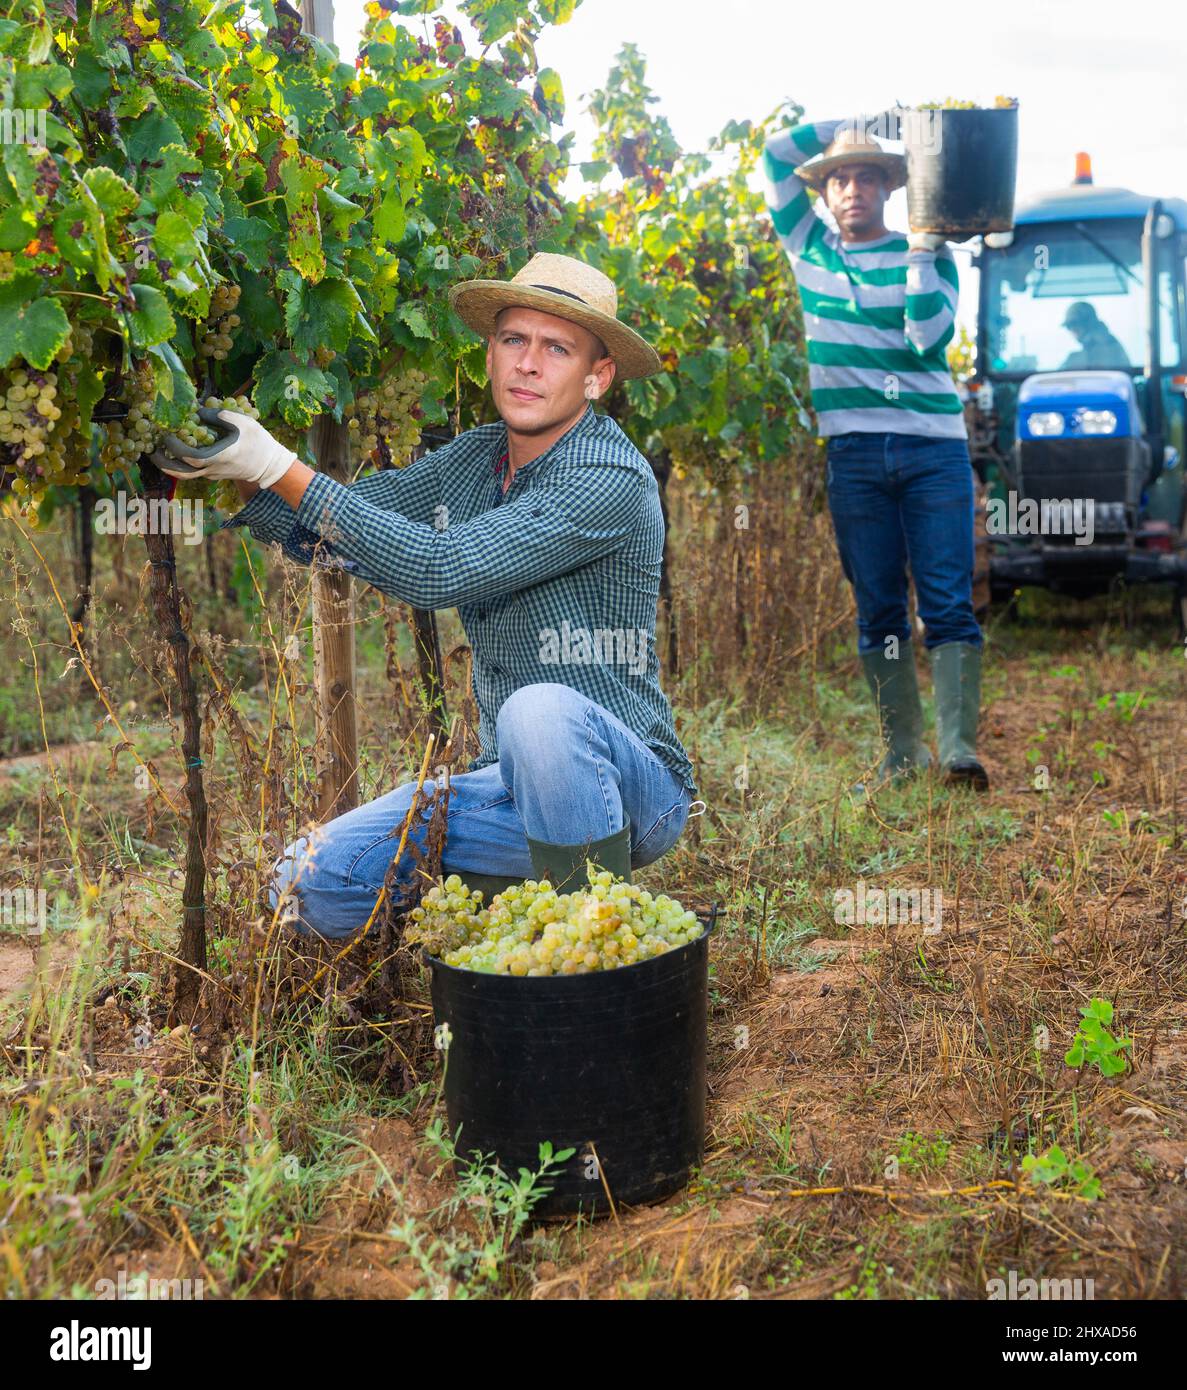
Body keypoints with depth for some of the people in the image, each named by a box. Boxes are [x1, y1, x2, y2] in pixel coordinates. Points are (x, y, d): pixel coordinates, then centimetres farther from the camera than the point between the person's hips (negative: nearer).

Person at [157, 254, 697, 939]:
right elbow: (326, 534, 7)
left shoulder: (613, 479, -17)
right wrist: (240, 474, -10)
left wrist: (281, 469, -22)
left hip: (633, 786, -6)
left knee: (540, 710, -39)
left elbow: (440, 568, -25)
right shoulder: (473, 458, 7)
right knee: (310, 882, -10)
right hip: (517, 790, 6)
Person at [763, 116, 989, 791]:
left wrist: (920, 252, -9)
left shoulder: (928, 255, 8)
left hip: (934, 447, -2)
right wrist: (852, 124, 9)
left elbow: (931, 337, -8)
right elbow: (777, 152, 15)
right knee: (879, 608, 2)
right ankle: (904, 753, 8)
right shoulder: (810, 245, 15)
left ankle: (960, 750, -13)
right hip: (854, 452, 2)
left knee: (949, 602, -8)